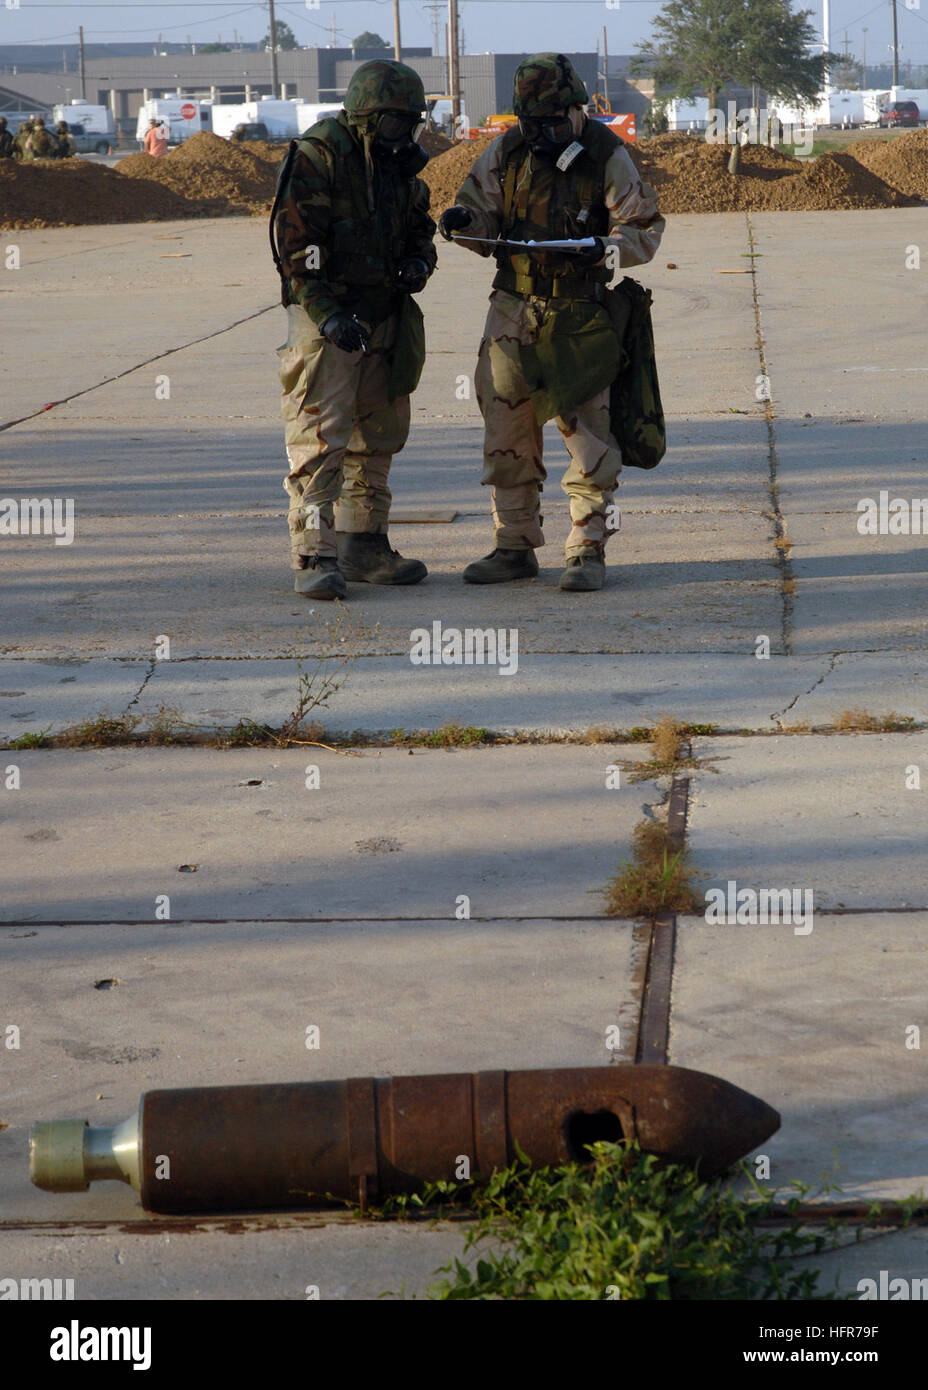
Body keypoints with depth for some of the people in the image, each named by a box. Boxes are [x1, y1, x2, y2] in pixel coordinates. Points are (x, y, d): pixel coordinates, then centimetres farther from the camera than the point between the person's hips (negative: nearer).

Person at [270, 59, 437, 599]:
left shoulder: (400, 165, 11)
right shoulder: (317, 158, -13)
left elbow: (421, 226, 23)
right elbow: (293, 242, -18)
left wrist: (419, 262, -1)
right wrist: (327, 313, -25)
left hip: (384, 319, 8)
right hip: (326, 318, -8)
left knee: (377, 437, 14)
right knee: (320, 437, -12)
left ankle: (364, 546, 24)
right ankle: (314, 558, -13)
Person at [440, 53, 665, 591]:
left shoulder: (608, 156, -7)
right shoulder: (506, 152, 2)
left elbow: (645, 228, -4)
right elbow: (483, 211, 9)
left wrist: (602, 250, -23)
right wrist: (464, 220, -15)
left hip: (581, 315, -4)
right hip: (514, 309, 4)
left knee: (587, 431, -4)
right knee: (507, 431, 7)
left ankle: (589, 551, 4)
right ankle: (516, 547, 18)